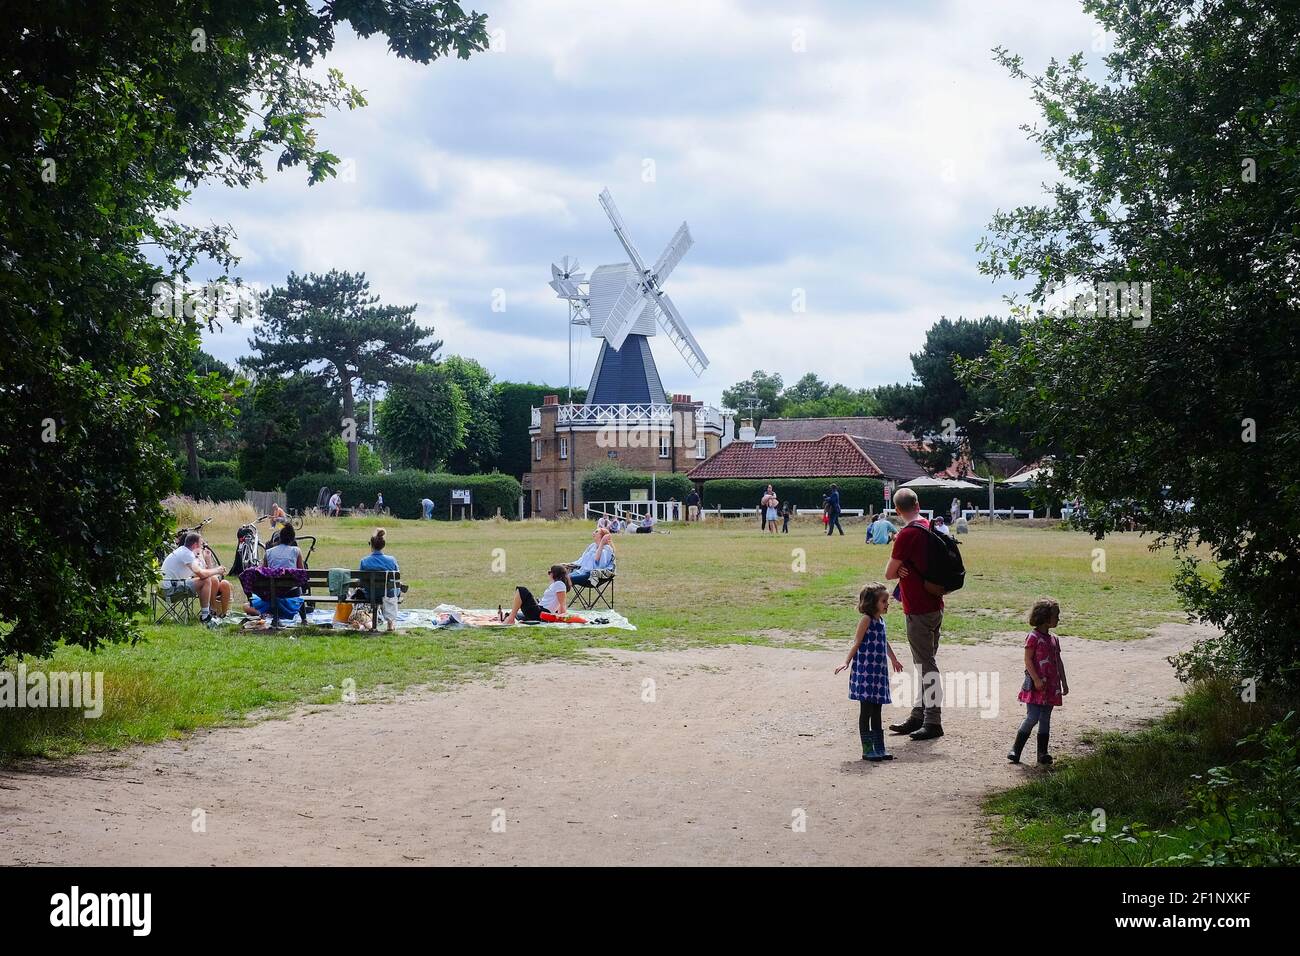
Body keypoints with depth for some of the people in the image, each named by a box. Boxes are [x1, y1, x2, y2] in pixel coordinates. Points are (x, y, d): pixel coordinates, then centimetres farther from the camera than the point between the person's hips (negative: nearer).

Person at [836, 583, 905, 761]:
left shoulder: (880, 620, 12)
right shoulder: (866, 620, -11)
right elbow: (857, 643, -13)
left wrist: (893, 660, 41)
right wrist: (846, 662, -21)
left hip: (879, 671, 8)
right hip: (865, 671, -8)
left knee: (876, 712, 12)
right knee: (866, 711, -3)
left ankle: (879, 748, 16)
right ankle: (867, 749, 0)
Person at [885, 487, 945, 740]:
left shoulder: (907, 534, -18)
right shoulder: (930, 528, 9)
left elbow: (889, 574, -13)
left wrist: (898, 570, 7)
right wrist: (904, 570, -3)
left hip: (918, 611, -9)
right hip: (934, 605, 9)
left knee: (926, 664, -5)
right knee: (924, 662, 15)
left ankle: (933, 722, -2)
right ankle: (919, 716, 24)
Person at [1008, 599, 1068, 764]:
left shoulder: (1053, 639, 14)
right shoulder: (1033, 637, -8)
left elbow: (1058, 662, 18)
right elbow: (1028, 660, -12)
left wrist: (1064, 682, 13)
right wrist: (1036, 679, -18)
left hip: (1050, 685, 7)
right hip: (1036, 685, -7)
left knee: (1045, 720, 8)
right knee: (1032, 718, -12)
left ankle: (1042, 753, 12)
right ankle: (1015, 749, -3)